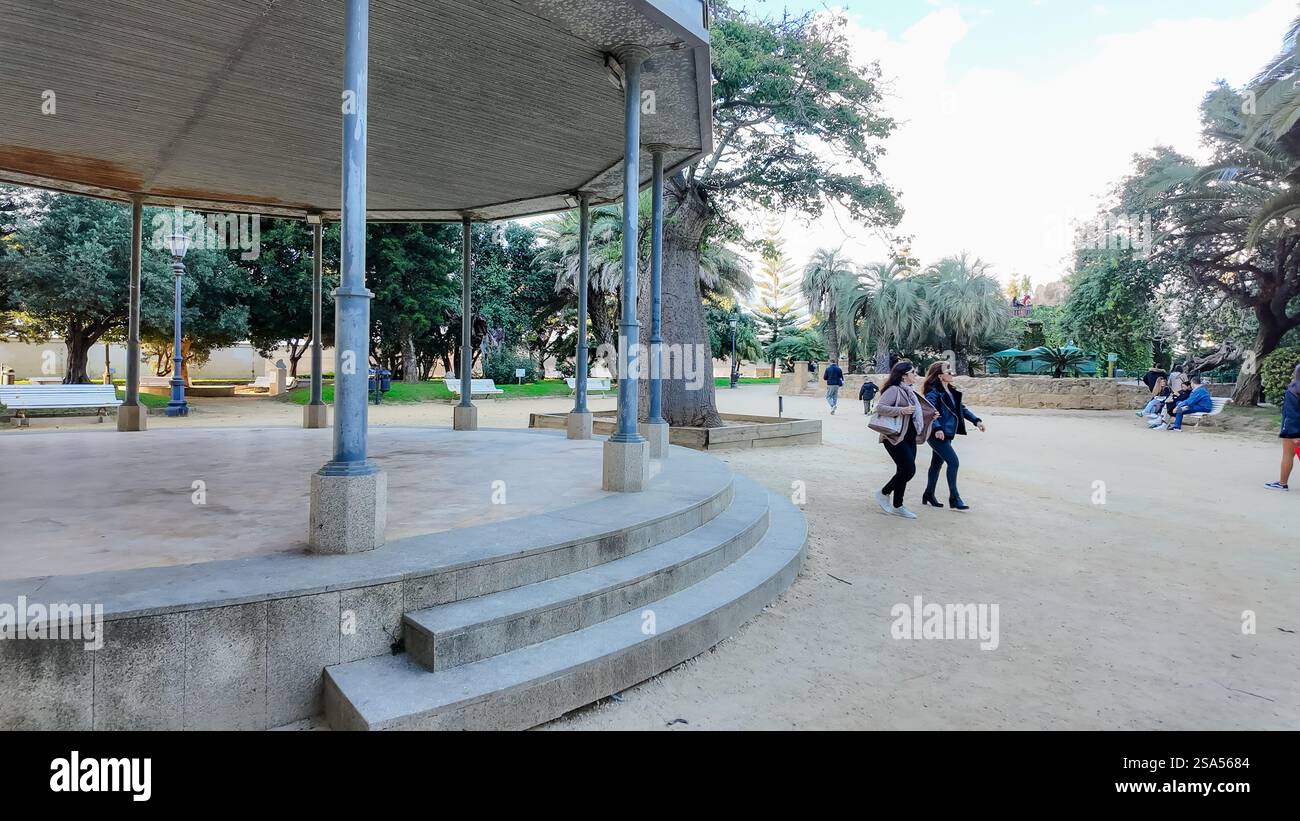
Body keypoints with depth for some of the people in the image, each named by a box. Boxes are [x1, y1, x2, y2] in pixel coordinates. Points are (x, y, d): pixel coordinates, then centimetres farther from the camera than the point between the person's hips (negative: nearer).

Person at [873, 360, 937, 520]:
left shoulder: (910, 392, 16)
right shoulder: (894, 390, -12)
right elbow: (880, 408, -22)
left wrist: (931, 415, 15)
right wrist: (902, 410, -28)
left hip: (910, 438, 9)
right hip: (895, 437, -9)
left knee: (904, 471, 9)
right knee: (909, 470, -13)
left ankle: (897, 506, 19)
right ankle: (884, 493, 7)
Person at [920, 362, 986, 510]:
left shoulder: (951, 391, 13)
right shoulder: (933, 392, -15)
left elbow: (961, 408, 20)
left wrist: (976, 421, 11)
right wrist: (937, 429, -37)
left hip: (946, 434, 9)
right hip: (937, 435, -9)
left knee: (937, 464, 17)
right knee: (953, 462, -12)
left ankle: (929, 495, 30)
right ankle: (954, 499, -5)